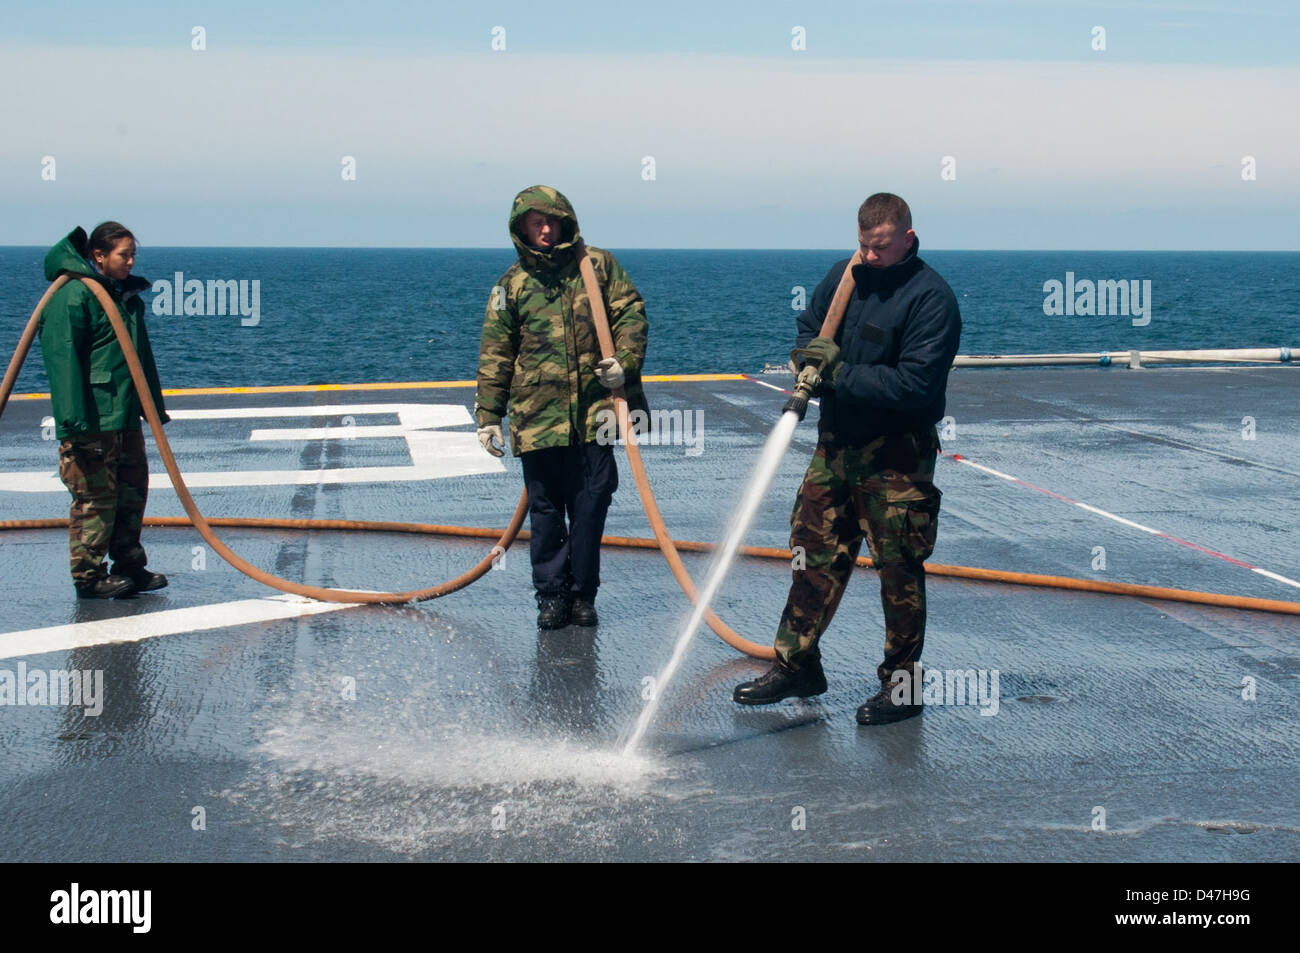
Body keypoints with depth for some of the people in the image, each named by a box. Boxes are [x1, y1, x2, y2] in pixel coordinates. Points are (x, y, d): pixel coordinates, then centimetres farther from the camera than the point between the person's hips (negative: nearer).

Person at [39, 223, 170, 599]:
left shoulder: (128, 296, 17)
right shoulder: (73, 295, -11)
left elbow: (143, 356, 26)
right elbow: (63, 358, -17)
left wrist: (156, 406, 25)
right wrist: (74, 420, -22)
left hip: (127, 416, 9)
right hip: (91, 419, -9)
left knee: (133, 491, 13)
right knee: (95, 497, -4)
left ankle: (130, 567, 23)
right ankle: (89, 576, 4)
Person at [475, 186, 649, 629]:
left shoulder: (598, 265, 8)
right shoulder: (513, 283, 8)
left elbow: (630, 313, 10)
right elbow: (495, 353, 9)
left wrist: (625, 363, -7)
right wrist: (488, 415, 5)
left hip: (592, 408, 0)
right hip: (537, 413, 0)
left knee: (590, 505, 1)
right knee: (545, 510, 3)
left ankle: (582, 595, 13)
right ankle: (552, 596, 14)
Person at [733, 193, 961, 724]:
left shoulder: (931, 297, -15)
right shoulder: (845, 275, 6)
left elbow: (914, 383, -22)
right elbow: (808, 327, 21)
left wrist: (840, 373, -18)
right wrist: (811, 361, -2)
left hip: (896, 456, -6)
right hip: (836, 442, 7)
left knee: (899, 570, 1)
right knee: (814, 553, 11)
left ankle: (901, 685, 12)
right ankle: (796, 665, 21)